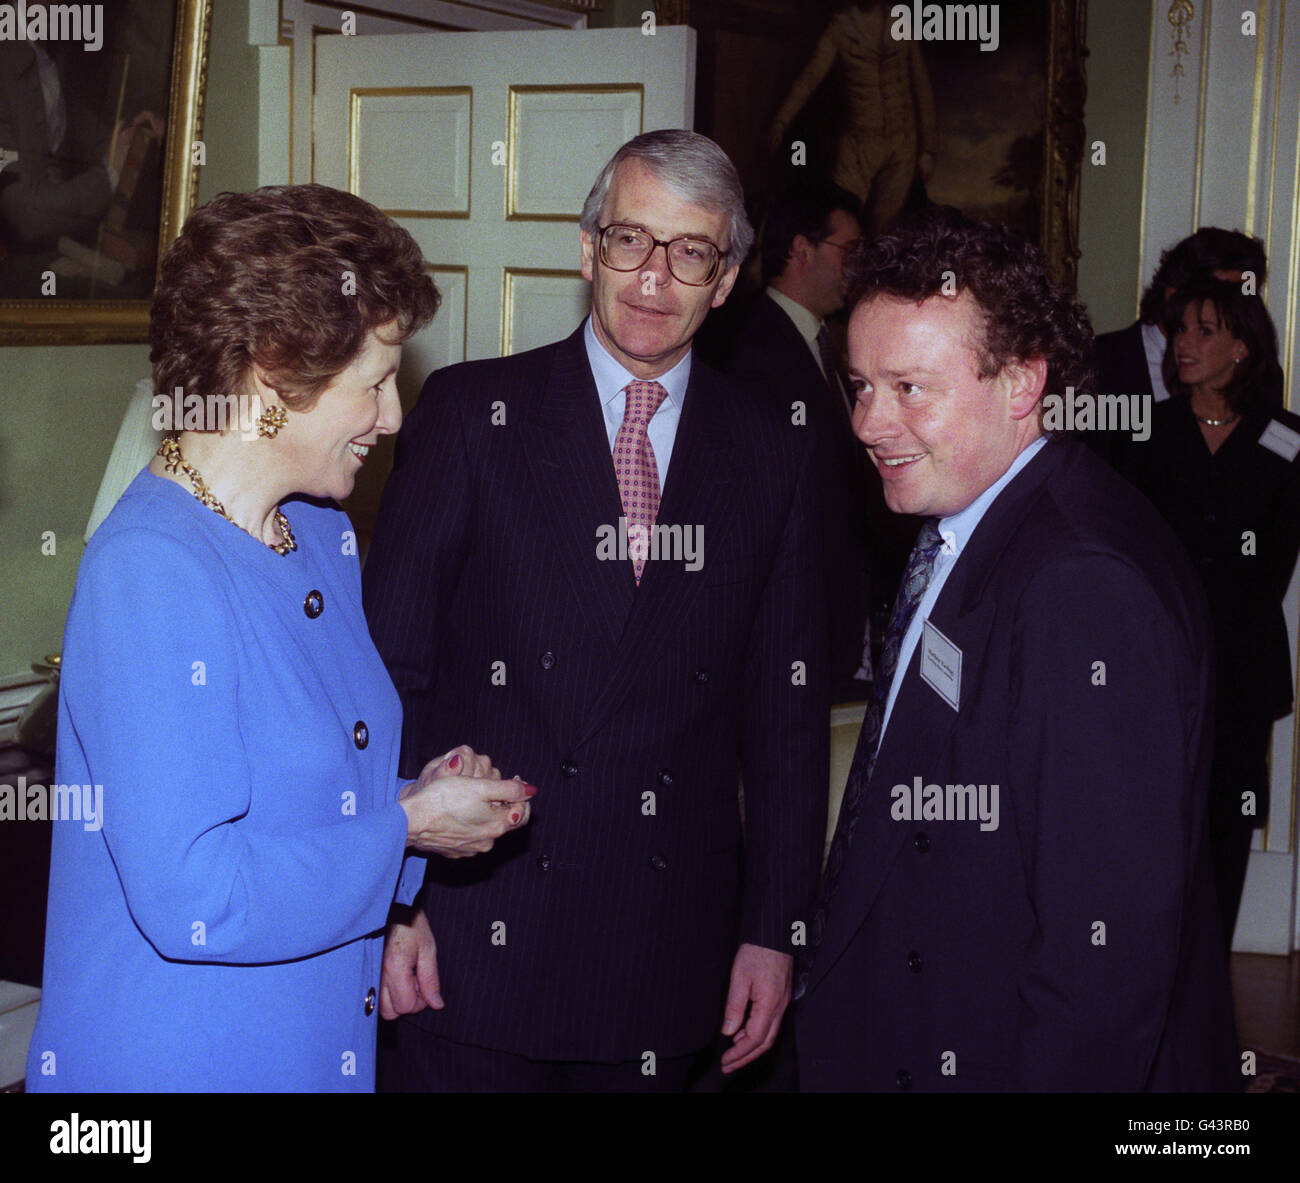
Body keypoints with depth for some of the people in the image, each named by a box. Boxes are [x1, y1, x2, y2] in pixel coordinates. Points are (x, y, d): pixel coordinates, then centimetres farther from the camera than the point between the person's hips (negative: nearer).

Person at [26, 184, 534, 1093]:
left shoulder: (323, 532, 6)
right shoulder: (150, 574, -23)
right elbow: (190, 897, -27)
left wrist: (426, 788, -1)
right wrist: (407, 828, -16)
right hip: (175, 1057, -8)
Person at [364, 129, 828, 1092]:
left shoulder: (773, 457, 6)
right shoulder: (472, 414, -1)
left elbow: (789, 712, 7)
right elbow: (391, 664, -2)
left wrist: (773, 932, 4)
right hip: (476, 936, -2)